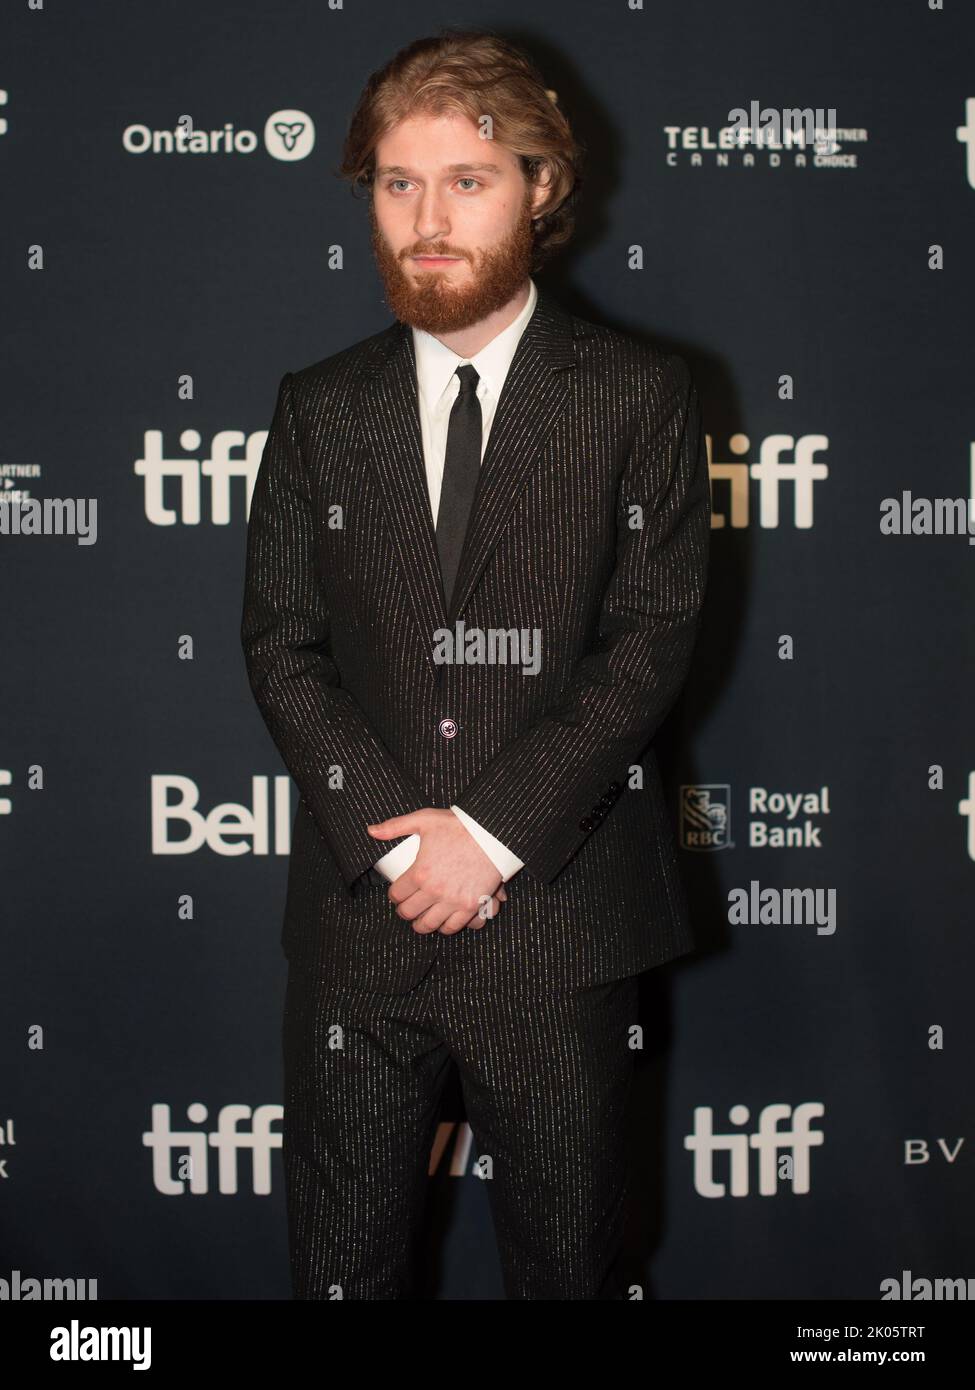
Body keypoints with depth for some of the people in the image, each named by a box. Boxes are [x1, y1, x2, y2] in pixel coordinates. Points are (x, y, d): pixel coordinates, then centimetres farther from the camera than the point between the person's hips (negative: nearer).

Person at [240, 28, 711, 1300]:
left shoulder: (640, 397, 1)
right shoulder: (320, 409, 9)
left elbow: (652, 639, -6)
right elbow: (279, 646, 4)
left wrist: (492, 832, -14)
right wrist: (394, 838, -10)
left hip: (560, 911, -2)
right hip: (359, 912, 2)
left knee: (567, 1256, 10)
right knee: (341, 1265, 9)